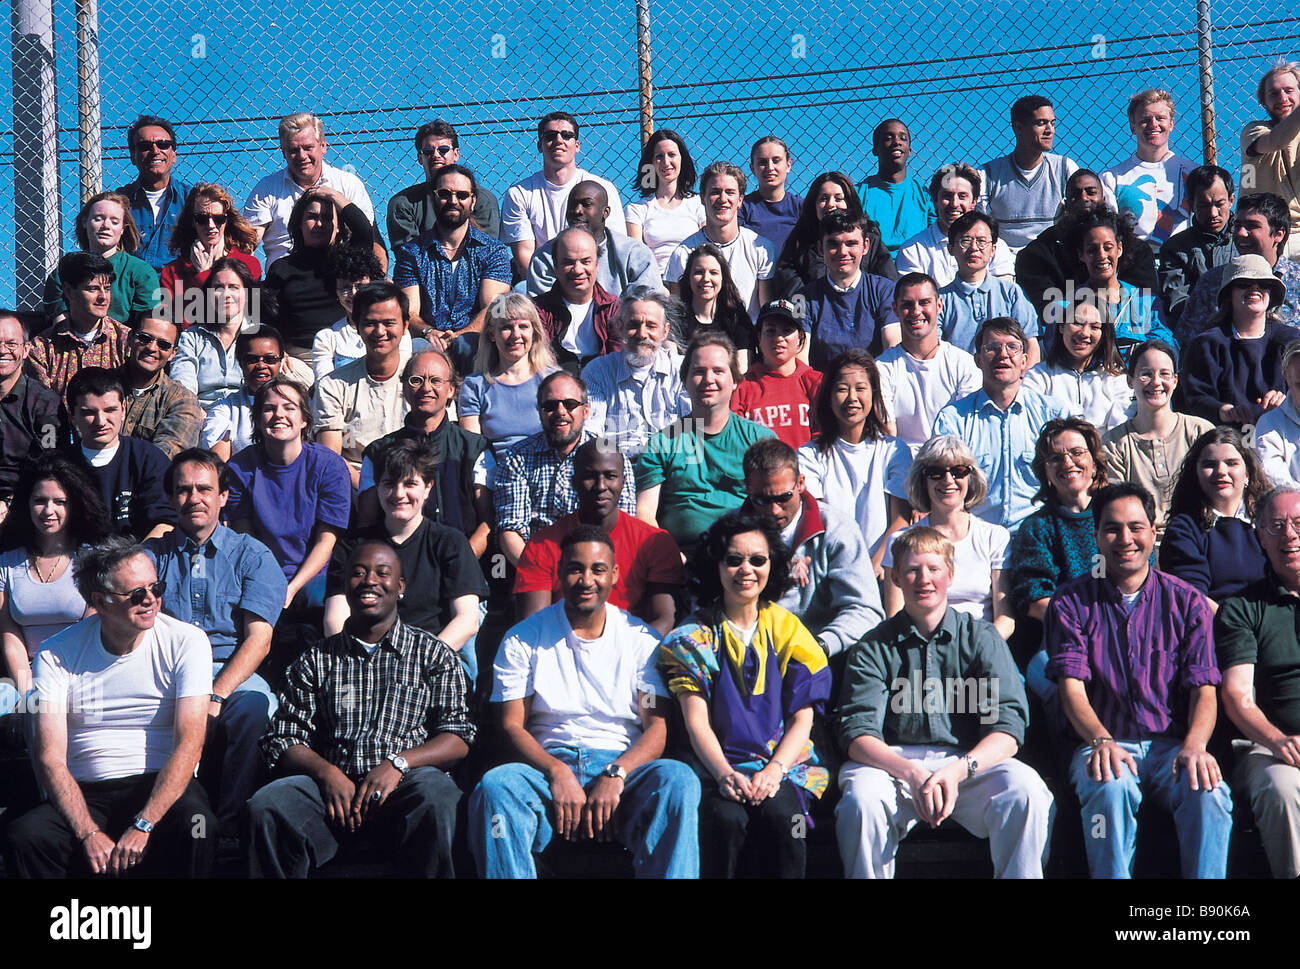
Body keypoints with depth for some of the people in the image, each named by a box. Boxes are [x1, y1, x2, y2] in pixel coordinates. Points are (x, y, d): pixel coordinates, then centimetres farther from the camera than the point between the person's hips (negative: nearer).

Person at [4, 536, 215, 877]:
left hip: (161, 786, -1)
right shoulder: (56, 654, 1)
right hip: (85, 794, 1)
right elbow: (50, 758, -6)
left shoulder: (186, 642, -2)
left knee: (196, 827, -34)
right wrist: (89, 833, -22)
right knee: (25, 836, -29)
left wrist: (143, 826, -23)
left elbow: (189, 744, -10)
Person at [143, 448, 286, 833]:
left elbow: (258, 639, -1)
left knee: (251, 708, -36)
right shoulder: (152, 554, 18)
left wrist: (215, 697, -19)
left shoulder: (252, 555, 11)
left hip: (233, 674, -1)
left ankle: (229, 829, -26)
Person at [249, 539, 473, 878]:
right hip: (333, 786, 2)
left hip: (405, 783, -1)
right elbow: (283, 739, 11)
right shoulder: (315, 660, 21)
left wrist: (398, 763, -14)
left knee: (434, 794, -38)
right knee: (267, 807, -30)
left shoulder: (433, 653, 16)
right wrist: (327, 772, -10)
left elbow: (458, 738, 5)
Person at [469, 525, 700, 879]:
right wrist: (558, 772, -17)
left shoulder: (642, 639, 10)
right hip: (547, 765, 0)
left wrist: (615, 775, -18)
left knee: (678, 780, -32)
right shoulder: (524, 638, 10)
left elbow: (657, 727, 2)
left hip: (624, 766, 0)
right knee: (494, 786, -33)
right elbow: (512, 725, 2)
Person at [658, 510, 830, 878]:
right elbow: (696, 720, -1)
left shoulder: (788, 630, 10)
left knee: (778, 814, -31)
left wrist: (774, 770, -15)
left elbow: (802, 718, 4)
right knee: (727, 817, -32)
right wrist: (724, 774, -20)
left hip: (785, 763, 1)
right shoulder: (695, 636, 6)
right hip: (717, 767, -1)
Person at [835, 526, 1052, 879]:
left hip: (972, 762, 1)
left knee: (1026, 791, -30)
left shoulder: (982, 638, 9)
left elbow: (1008, 730, -2)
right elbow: (858, 733, -4)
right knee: (862, 800, -34)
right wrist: (912, 773, -24)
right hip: (894, 762, 0)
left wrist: (959, 770, -22)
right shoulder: (873, 648, 8)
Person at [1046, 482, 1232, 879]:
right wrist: (1101, 740, -26)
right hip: (1102, 743, -1)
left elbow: (1203, 688, 1)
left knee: (1209, 791, -31)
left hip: (1172, 745, 1)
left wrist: (1194, 746, -21)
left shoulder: (1186, 601, 9)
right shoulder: (1071, 603, 5)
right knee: (1110, 788, -35)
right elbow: (1072, 687, -5)